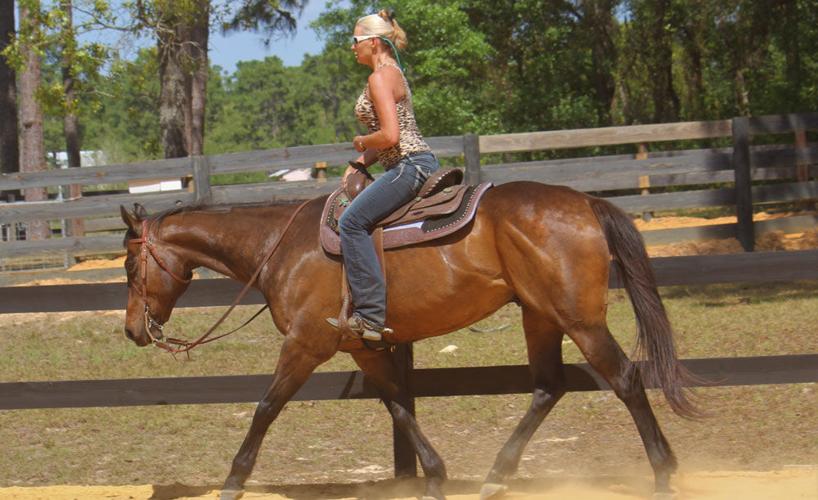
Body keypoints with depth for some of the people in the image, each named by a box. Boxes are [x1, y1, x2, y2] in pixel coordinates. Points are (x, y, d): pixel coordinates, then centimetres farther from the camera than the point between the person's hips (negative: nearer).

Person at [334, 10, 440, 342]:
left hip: (409, 165, -11)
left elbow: (389, 136, -23)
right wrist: (358, 164, 12)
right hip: (418, 164, 11)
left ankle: (370, 315, -22)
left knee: (352, 222, -17)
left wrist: (361, 142, -4)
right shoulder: (392, 73, 19)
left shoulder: (380, 77, -13)